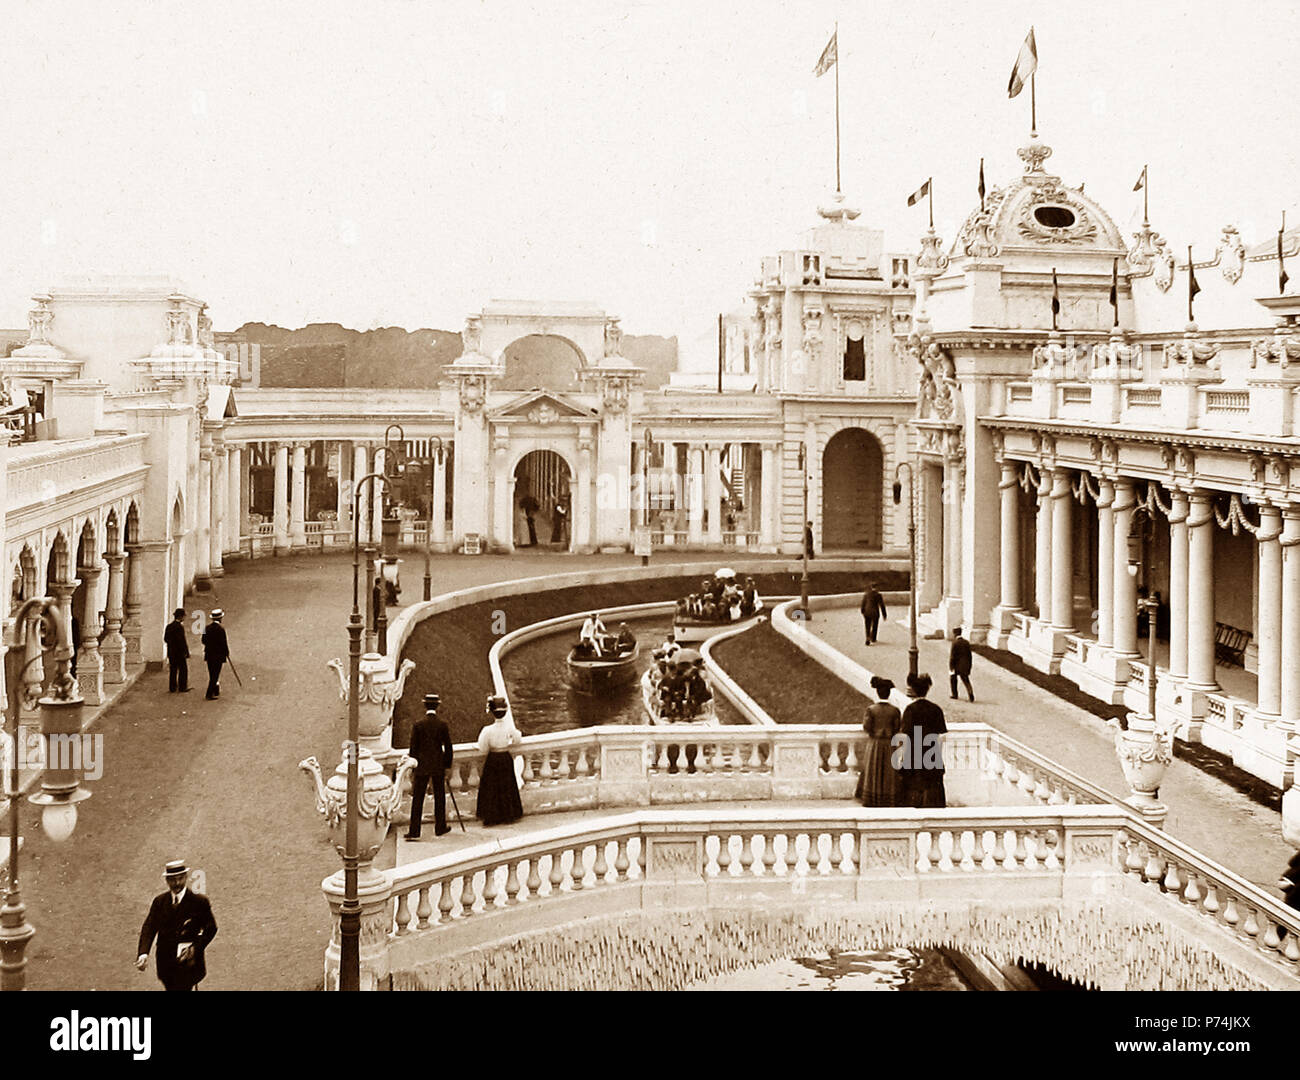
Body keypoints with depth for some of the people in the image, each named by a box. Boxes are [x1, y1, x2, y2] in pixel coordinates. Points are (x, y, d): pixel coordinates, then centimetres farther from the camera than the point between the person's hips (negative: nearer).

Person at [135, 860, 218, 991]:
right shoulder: (159, 901, 6)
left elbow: (211, 928, -1)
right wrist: (143, 953, -18)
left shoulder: (199, 901, -4)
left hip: (187, 964, -4)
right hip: (166, 965, 4)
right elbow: (149, 928, -2)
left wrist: (195, 948, -17)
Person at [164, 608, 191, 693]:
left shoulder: (169, 626, 8)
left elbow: (165, 639, 12)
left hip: (171, 653, 8)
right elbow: (182, 641, -18)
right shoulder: (179, 627, -16)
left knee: (173, 670, 11)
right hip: (179, 652, -8)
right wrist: (186, 652, -12)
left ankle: (172, 688, 13)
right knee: (183, 670, 1)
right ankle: (182, 688, 1)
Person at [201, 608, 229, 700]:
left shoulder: (207, 628, 2)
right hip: (218, 656, -6)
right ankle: (209, 694, -5)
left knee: (212, 675, 17)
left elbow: (203, 641, 7)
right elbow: (224, 643, -14)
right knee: (215, 675, -1)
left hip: (209, 655, 6)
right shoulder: (221, 629, -16)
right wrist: (227, 653, 1)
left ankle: (216, 692, 28)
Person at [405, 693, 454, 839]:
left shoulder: (417, 724, -6)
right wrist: (447, 766, 9)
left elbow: (413, 748, -3)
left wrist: (412, 768, 4)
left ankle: (414, 831, -2)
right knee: (439, 797, 13)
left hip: (421, 766, -1)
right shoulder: (442, 724, -4)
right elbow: (448, 747, -1)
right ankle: (440, 827, 21)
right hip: (438, 766, 1)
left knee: (417, 799, 1)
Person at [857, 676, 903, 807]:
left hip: (874, 745, 0)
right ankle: (889, 802, 8)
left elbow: (866, 727, -9)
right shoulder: (895, 710, -8)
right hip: (890, 745, 0)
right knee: (889, 775, 8)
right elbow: (897, 729, -5)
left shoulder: (871, 709, -10)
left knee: (873, 774, 8)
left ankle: (872, 801, 9)